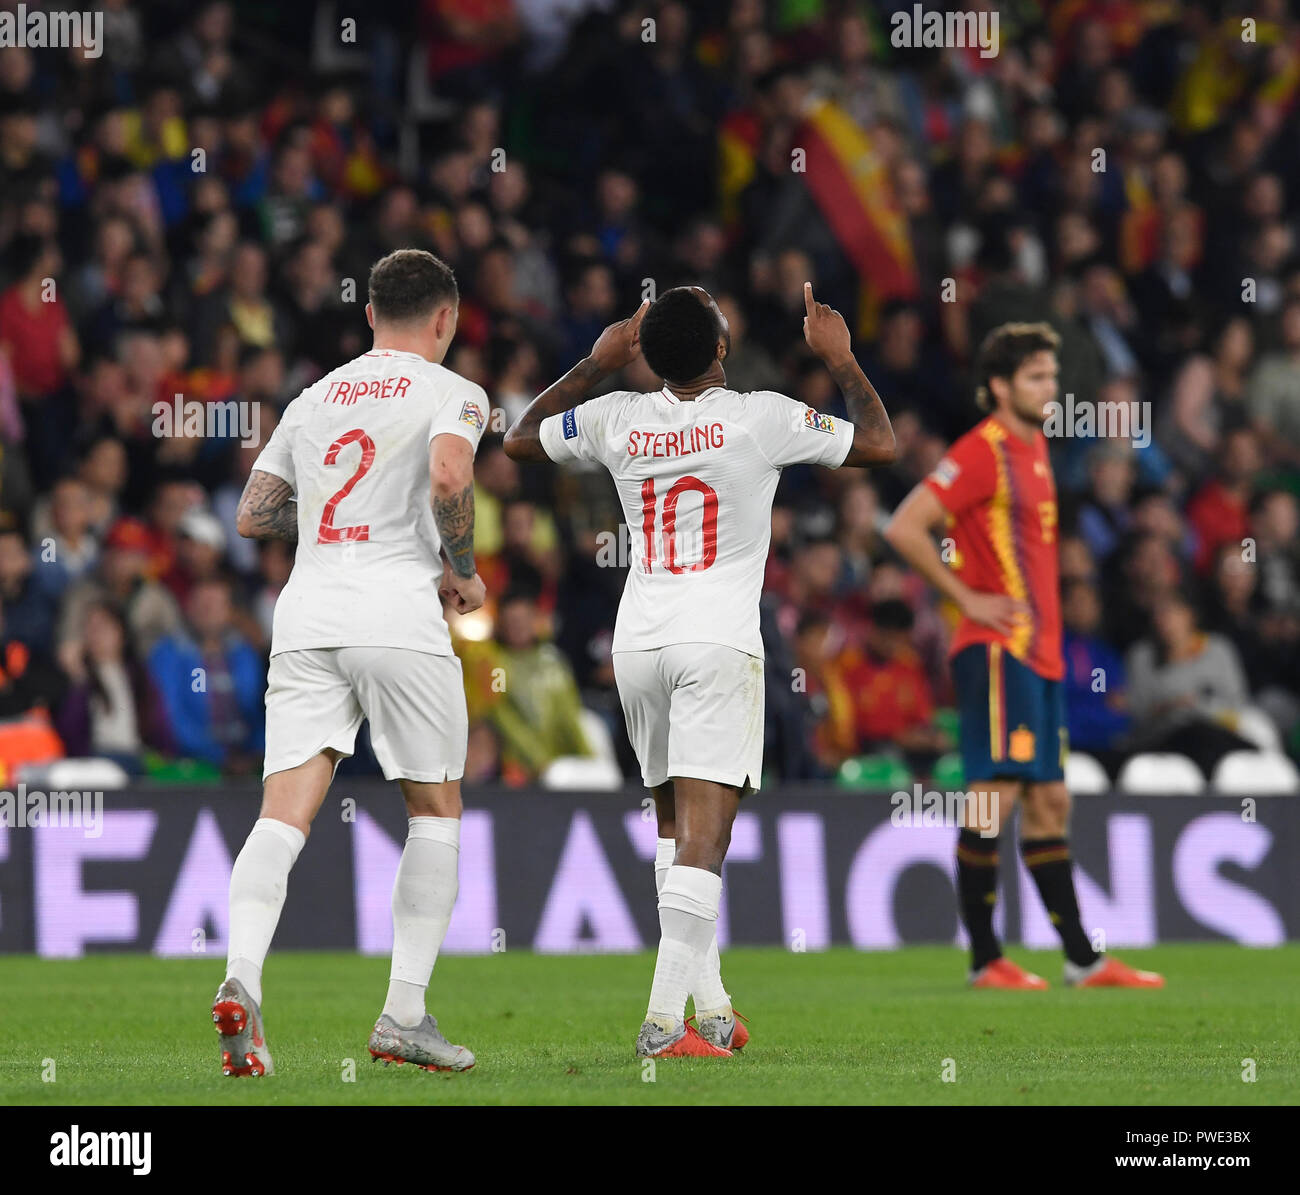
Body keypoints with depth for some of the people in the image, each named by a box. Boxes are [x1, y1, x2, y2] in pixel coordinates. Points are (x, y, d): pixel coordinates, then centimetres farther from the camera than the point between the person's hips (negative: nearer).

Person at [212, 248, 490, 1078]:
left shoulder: (315, 398, 19)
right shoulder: (451, 393, 3)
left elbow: (253, 516, 20)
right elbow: (449, 475, -17)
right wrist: (463, 572, -3)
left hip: (306, 618, 4)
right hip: (396, 612, -4)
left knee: (285, 814, -4)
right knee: (436, 810, 11)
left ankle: (242, 978, -28)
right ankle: (405, 1014, 4)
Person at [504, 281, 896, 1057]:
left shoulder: (617, 419, 3)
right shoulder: (762, 418, -7)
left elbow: (521, 439, 22)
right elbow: (880, 445, 3)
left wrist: (596, 365, 25)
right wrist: (838, 356, 14)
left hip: (639, 643, 5)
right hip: (719, 644, -4)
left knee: (677, 823, 18)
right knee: (703, 829, -9)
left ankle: (711, 1005, 19)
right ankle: (665, 1020, -19)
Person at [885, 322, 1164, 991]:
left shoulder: (1033, 447, 16)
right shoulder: (982, 452, -12)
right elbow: (904, 529, -19)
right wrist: (967, 599, -15)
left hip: (1039, 652, 9)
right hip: (997, 650, -9)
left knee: (1048, 801, 10)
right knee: (996, 794, -10)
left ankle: (1082, 960, 12)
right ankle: (985, 961, -7)